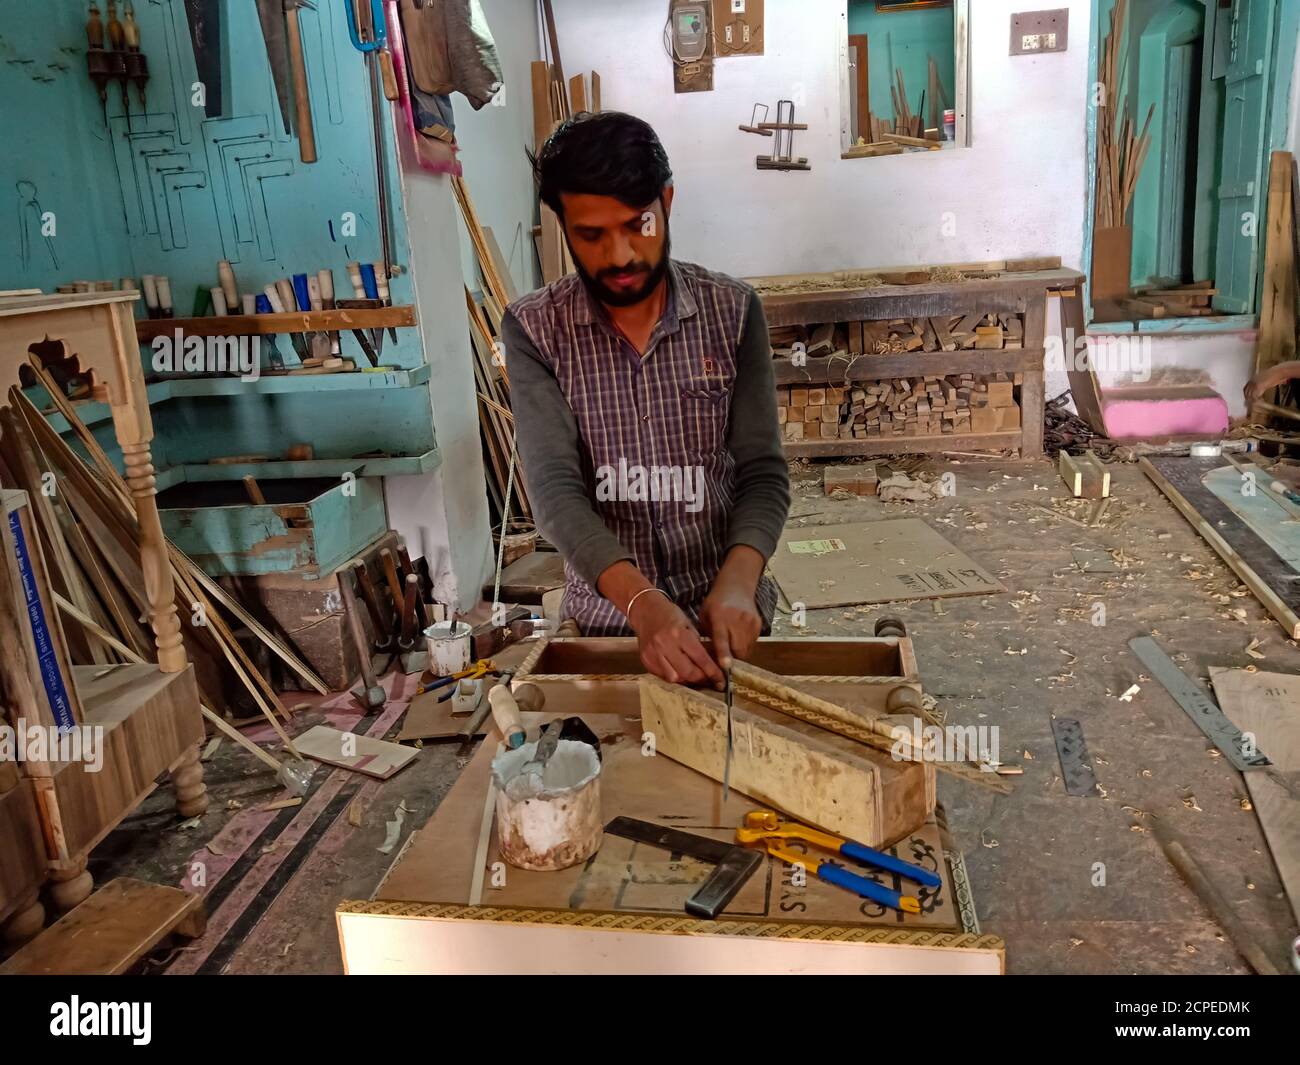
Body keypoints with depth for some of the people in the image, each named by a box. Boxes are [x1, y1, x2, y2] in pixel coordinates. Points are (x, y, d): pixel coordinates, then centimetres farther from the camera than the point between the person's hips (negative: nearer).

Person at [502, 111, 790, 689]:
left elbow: (763, 472, -7)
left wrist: (738, 581, -25)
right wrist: (641, 602, -31)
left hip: (726, 614, 0)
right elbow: (555, 487, -16)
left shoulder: (733, 311, -4)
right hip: (606, 617, 0)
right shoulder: (534, 329, -6)